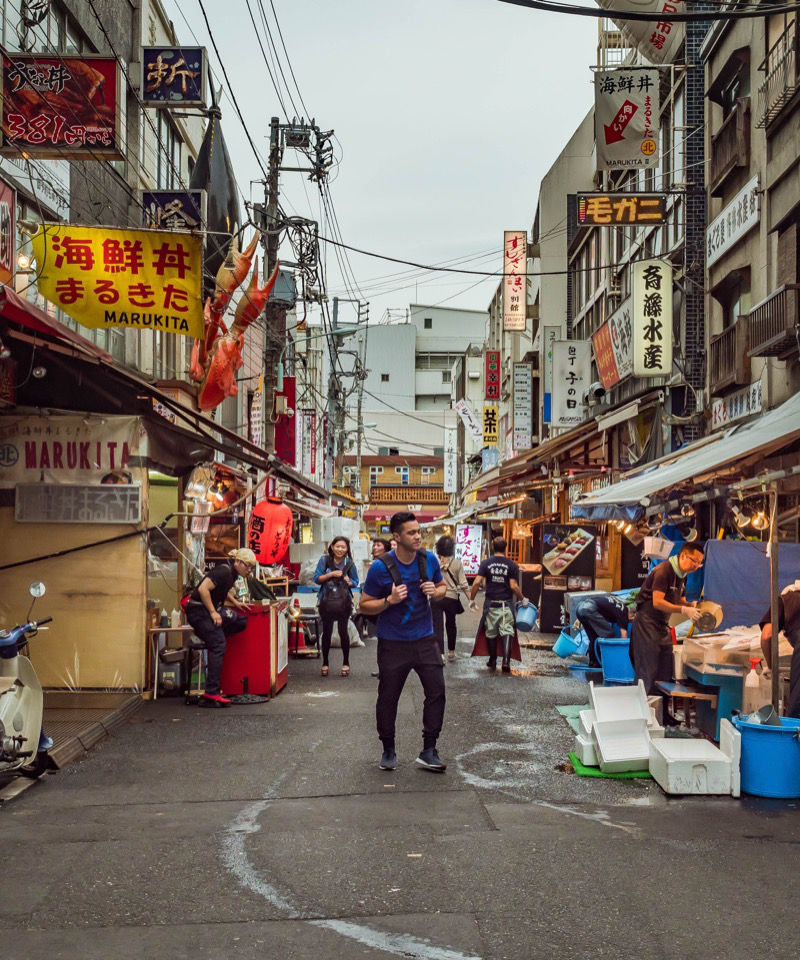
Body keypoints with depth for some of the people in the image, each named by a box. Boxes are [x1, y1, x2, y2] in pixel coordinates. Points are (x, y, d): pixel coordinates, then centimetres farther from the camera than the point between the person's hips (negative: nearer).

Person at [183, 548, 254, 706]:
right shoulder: (223, 571, -20)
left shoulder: (232, 573, 9)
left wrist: (235, 603, 18)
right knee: (218, 646, -18)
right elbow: (203, 589, -29)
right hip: (198, 610, -10)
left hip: (211, 609, 10)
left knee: (241, 622, 1)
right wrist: (213, 612, -23)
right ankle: (211, 694, -21)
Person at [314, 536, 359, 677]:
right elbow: (317, 579, -4)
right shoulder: (325, 560, -3)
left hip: (344, 602, 0)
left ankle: (346, 663, 17)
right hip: (327, 602, 0)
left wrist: (349, 582, -15)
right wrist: (332, 574, -16)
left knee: (343, 631, 2)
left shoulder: (349, 563, -1)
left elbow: (355, 582, 7)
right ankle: (325, 663, 19)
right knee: (327, 632, 7)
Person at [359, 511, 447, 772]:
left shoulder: (429, 559, -3)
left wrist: (435, 592, -9)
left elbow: (442, 587, 14)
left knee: (436, 691, -4)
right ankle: (388, 751, 24)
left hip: (424, 639, 3)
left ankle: (429, 751, 7)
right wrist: (389, 601, -24)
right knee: (388, 698, 5)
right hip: (392, 643, -3)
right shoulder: (381, 567, -14)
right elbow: (365, 606, -7)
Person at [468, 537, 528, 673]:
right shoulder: (511, 565, -4)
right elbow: (514, 586, -9)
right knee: (507, 631, 0)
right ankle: (506, 661, -15)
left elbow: (477, 583, -8)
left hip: (491, 603, 1)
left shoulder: (486, 563, -1)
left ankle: (493, 661, 23)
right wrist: (523, 600, 4)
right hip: (506, 604, -1)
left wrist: (472, 599, 3)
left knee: (490, 632, 13)